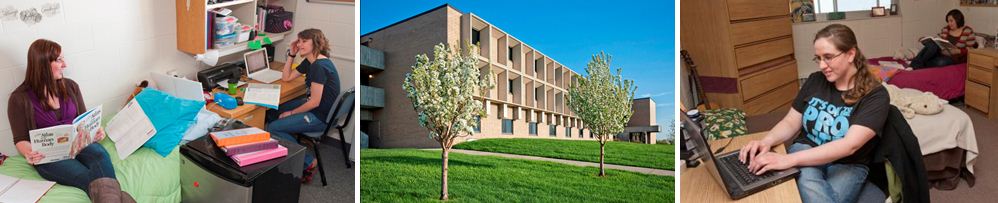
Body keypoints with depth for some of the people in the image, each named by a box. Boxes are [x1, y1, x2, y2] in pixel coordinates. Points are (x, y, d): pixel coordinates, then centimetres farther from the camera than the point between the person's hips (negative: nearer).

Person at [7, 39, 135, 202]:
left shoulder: (70, 86, 11)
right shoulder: (20, 98, 0)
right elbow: (20, 139, 3)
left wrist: (95, 131, -6)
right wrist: (28, 153, -21)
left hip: (78, 144, 2)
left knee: (100, 155, -36)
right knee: (86, 177, -34)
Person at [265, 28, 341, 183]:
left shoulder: (319, 66, -24)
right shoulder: (310, 62, 7)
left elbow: (315, 102, -25)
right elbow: (286, 78, 17)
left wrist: (291, 113, -12)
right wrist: (291, 55, 5)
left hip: (321, 117, -11)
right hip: (311, 103, 11)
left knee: (273, 128, -12)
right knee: (271, 113, 17)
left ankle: (308, 163, -5)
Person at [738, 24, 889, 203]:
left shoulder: (875, 95, -10)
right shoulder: (815, 81, 5)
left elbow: (850, 145, -23)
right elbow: (790, 123, 9)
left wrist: (789, 159, -34)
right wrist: (766, 142, -17)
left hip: (847, 165, -2)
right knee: (807, 185, -36)